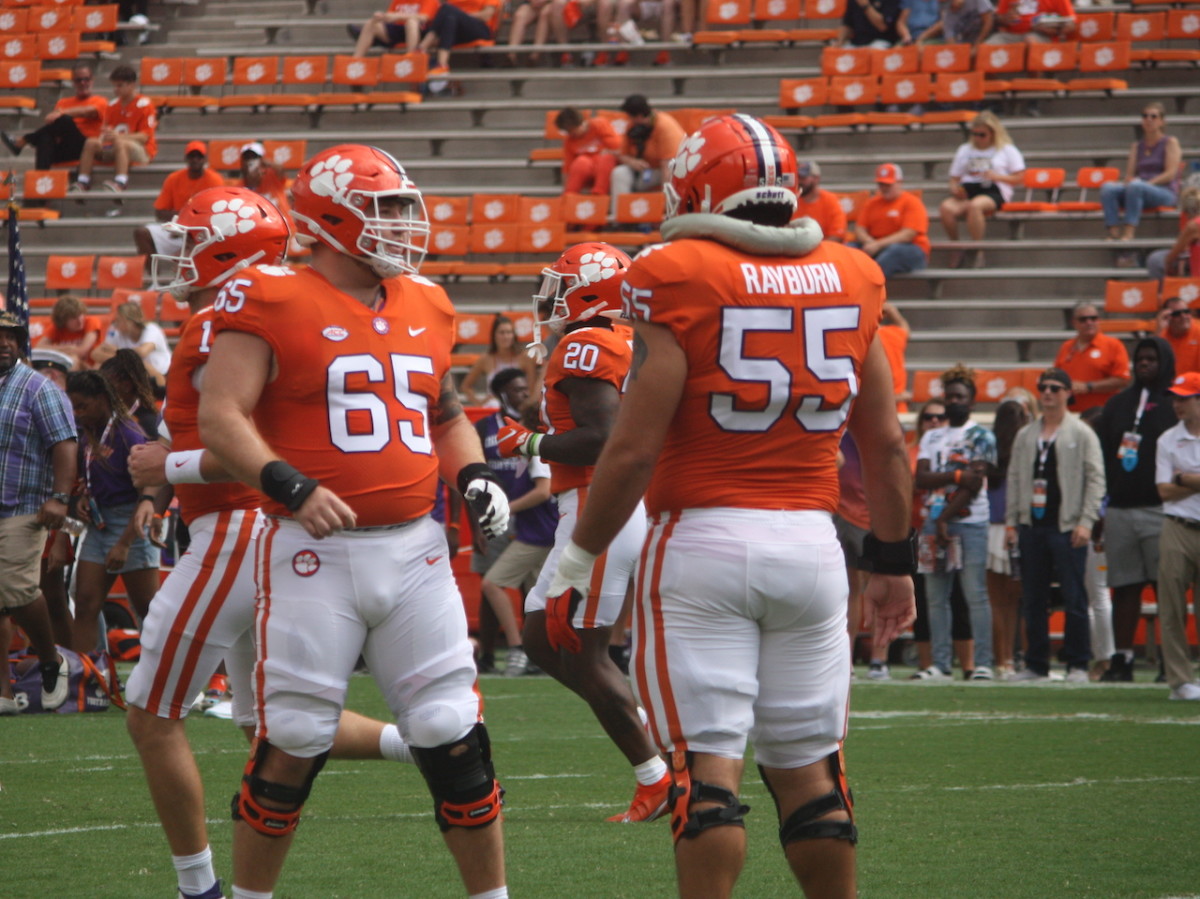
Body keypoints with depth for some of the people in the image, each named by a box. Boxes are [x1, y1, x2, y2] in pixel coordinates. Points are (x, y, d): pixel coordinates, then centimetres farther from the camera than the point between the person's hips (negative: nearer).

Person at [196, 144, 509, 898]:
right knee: (293, 745, -1)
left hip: (415, 548, 5)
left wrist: (473, 476, 7)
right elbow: (222, 416, -11)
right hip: (316, 551, -5)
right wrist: (292, 487, -24)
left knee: (456, 739, 3)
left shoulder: (426, 306, 13)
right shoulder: (274, 301, -6)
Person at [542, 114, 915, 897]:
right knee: (808, 766, 13)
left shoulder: (681, 283, -9)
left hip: (703, 539, -4)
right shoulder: (847, 281, 6)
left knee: (708, 765, -3)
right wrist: (894, 560, 21)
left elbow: (635, 448, -11)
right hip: (811, 541, 4)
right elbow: (885, 443, 11)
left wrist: (581, 555, 0)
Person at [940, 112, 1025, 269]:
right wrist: (954, 187, -2)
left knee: (974, 205, -41)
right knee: (946, 207, -32)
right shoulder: (964, 150, 24)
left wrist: (997, 177, -10)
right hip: (966, 191, 4)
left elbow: (1019, 178, 5)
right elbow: (954, 177, 22)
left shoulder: (1007, 150, 12)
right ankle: (957, 249, -16)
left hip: (994, 193, -4)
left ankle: (978, 253, -32)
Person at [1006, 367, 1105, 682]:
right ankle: (1036, 664, 11)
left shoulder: (1082, 434, 2)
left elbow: (1096, 478, -3)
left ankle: (1077, 664, -1)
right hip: (1032, 526, 5)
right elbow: (1014, 478, 18)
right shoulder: (1025, 435, 16)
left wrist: (1086, 522, -11)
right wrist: (1011, 522, 9)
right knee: (1033, 600, 6)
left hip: (1067, 527, -5)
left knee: (1074, 598, -5)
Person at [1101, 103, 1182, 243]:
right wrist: (1129, 181, -9)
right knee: (1107, 187, -23)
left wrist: (1148, 183, -18)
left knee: (1135, 186, -38)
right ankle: (1114, 233, -37)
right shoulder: (1137, 146, 20)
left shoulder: (1170, 142, 5)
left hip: (1165, 192, -5)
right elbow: (1129, 176, 15)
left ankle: (1129, 233, -47)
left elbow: (1171, 174, -6)